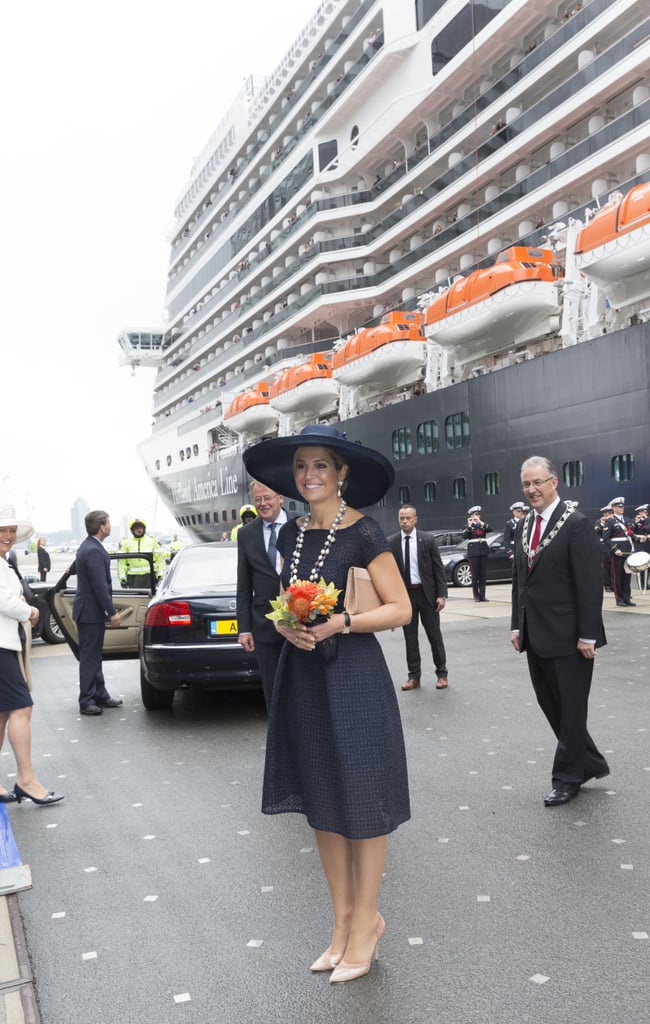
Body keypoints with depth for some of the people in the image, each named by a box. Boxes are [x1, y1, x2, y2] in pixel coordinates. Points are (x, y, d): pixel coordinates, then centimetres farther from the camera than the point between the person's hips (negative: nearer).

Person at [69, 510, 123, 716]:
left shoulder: (88, 546, 10)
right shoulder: (94, 551, -22)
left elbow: (79, 563, 34)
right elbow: (100, 585, -24)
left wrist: (72, 570, 57)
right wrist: (112, 612, -20)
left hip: (89, 610, 10)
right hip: (91, 612, -10)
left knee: (94, 657, 15)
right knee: (89, 658, -3)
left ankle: (100, 696, 23)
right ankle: (86, 702, 3)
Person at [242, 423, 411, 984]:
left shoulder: (363, 533, -10)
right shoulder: (292, 534, 8)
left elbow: (401, 608, -11)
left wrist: (341, 622, -23)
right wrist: (287, 625, -5)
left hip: (352, 676, -6)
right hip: (304, 675, 6)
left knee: (360, 798, 4)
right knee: (322, 801, 13)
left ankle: (366, 920, 21)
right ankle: (343, 916, 28)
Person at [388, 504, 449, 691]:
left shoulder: (428, 540, -2)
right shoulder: (391, 542, 0)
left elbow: (438, 569, -1)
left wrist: (442, 594, -7)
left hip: (426, 593, -1)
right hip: (404, 593, 1)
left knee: (434, 634, 7)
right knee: (410, 636, 8)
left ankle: (442, 674, 18)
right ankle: (414, 676, 17)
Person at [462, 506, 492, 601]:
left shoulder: (483, 525, 13)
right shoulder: (468, 526, 4)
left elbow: (490, 530, -7)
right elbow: (465, 536, -13)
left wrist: (481, 522, -15)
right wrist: (469, 525, -16)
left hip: (483, 551, 3)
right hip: (473, 552, -3)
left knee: (483, 574, 2)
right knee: (475, 574, -3)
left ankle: (482, 594, 6)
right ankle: (476, 595, 2)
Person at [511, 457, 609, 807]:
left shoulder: (576, 524, -12)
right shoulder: (524, 526, 10)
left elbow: (590, 584, -15)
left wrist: (588, 635, -16)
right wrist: (518, 625, 10)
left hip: (568, 636, -7)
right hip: (536, 635, 7)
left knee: (571, 708, 6)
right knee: (549, 704, 14)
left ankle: (567, 777, 20)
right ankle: (590, 763, 31)